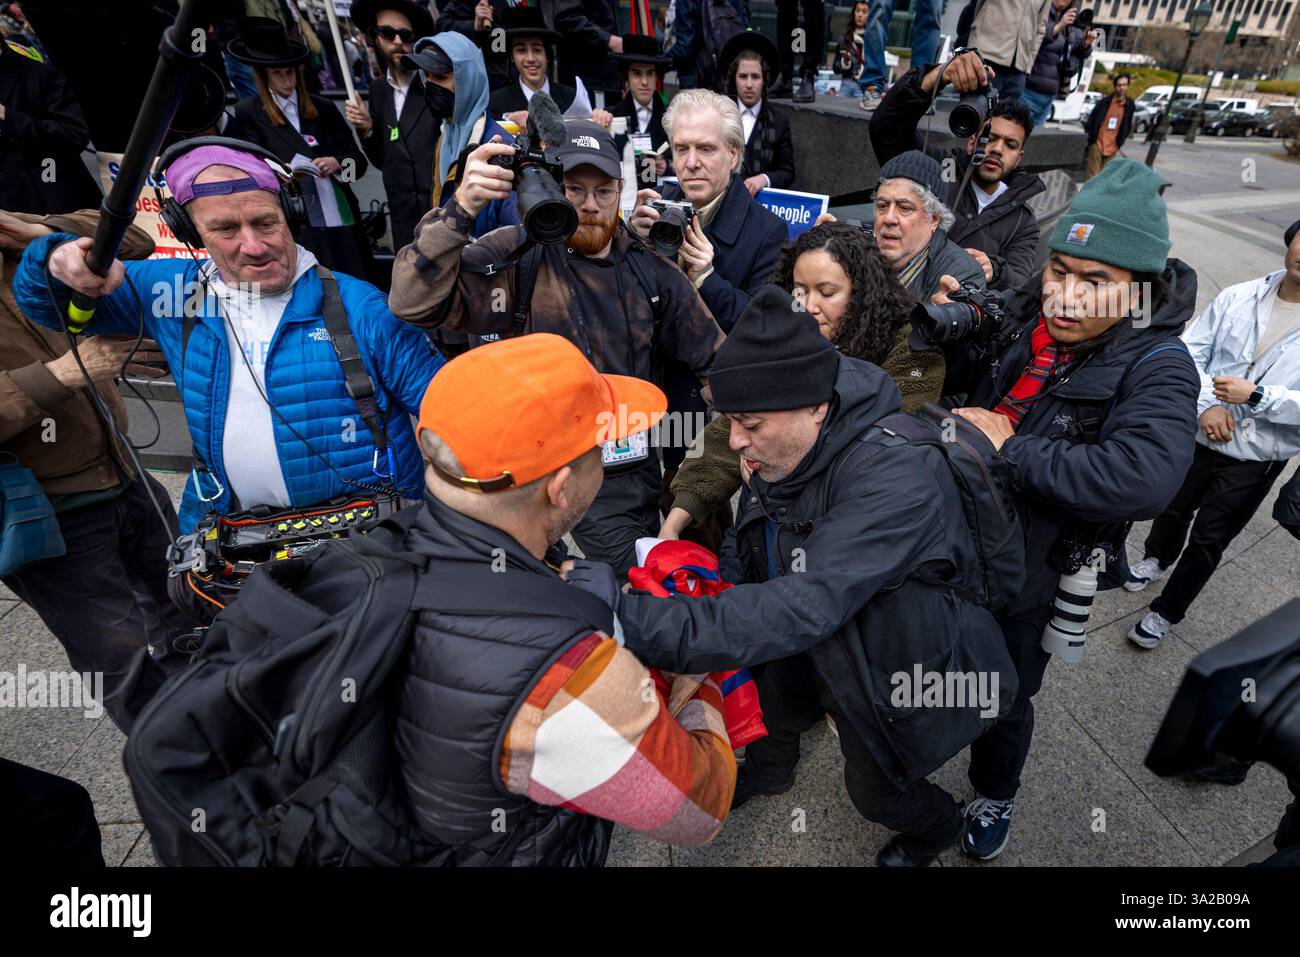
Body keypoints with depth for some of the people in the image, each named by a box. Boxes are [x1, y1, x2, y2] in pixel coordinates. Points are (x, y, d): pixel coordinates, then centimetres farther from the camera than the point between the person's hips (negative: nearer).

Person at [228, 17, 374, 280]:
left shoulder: (322, 108, 16)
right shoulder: (248, 113, 8)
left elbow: (359, 161, 15)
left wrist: (337, 163, -7)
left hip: (345, 222, 3)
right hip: (297, 229, -3)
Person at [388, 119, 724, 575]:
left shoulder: (652, 271, 5)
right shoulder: (515, 255, -7)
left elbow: (717, 362, 11)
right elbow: (413, 302, -20)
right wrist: (459, 209, -32)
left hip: (632, 482, 4)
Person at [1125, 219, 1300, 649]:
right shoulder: (1238, 298, -8)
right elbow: (1190, 352, -5)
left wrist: (1255, 395, -26)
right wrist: (1205, 404, -17)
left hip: (1256, 459, -2)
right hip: (1199, 435, 2)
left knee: (1208, 540, 9)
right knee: (1174, 508, 25)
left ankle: (1167, 611, 29)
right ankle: (1157, 557, 55)